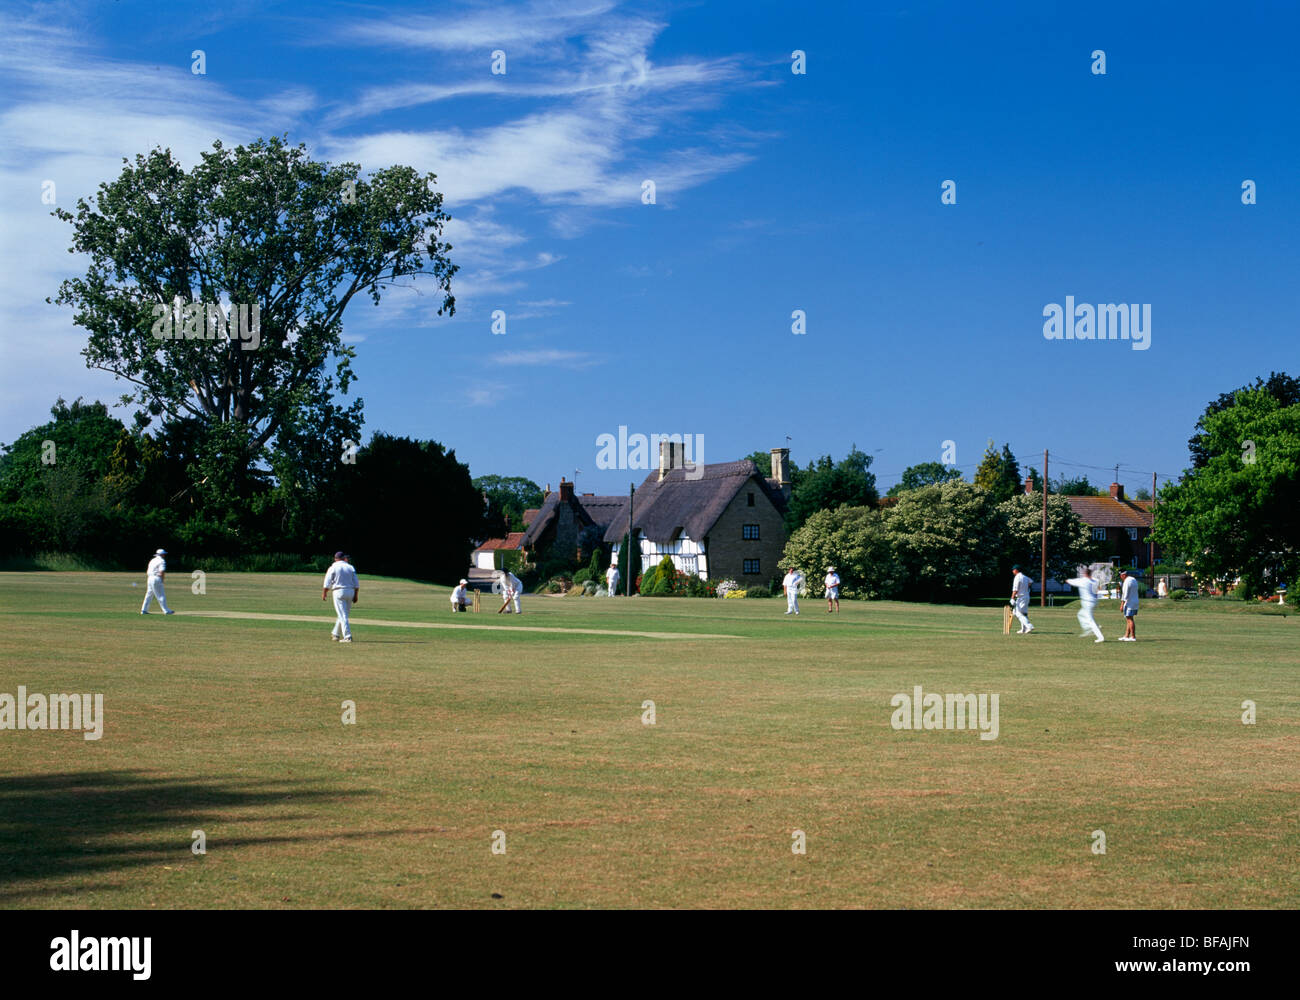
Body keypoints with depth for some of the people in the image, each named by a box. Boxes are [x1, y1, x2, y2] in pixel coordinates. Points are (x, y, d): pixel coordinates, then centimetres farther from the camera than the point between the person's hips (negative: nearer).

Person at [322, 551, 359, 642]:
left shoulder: (333, 568, -1)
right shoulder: (351, 567, 9)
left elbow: (327, 584, -5)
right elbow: (356, 584, 5)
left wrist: (324, 594, 6)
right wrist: (356, 596, 8)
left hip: (339, 592, -4)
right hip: (350, 592, 4)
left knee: (342, 615, -6)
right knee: (343, 615, 17)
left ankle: (347, 637, -14)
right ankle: (336, 634, 28)